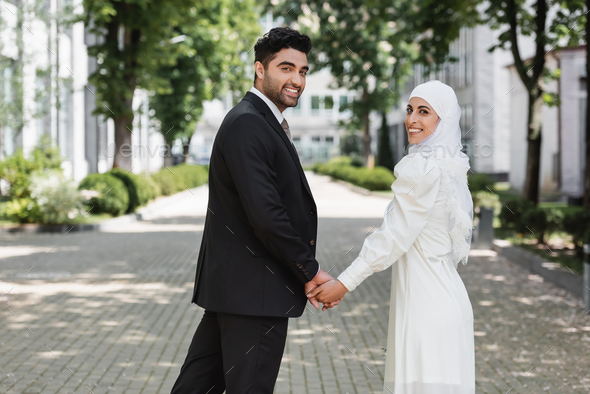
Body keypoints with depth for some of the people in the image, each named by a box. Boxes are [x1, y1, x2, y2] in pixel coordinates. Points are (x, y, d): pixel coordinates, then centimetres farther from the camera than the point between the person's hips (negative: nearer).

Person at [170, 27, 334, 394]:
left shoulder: (265, 123, 17)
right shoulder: (246, 123, -16)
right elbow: (264, 214, -23)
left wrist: (304, 270, 6)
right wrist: (310, 271, -13)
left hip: (232, 284, 10)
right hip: (254, 291, -10)